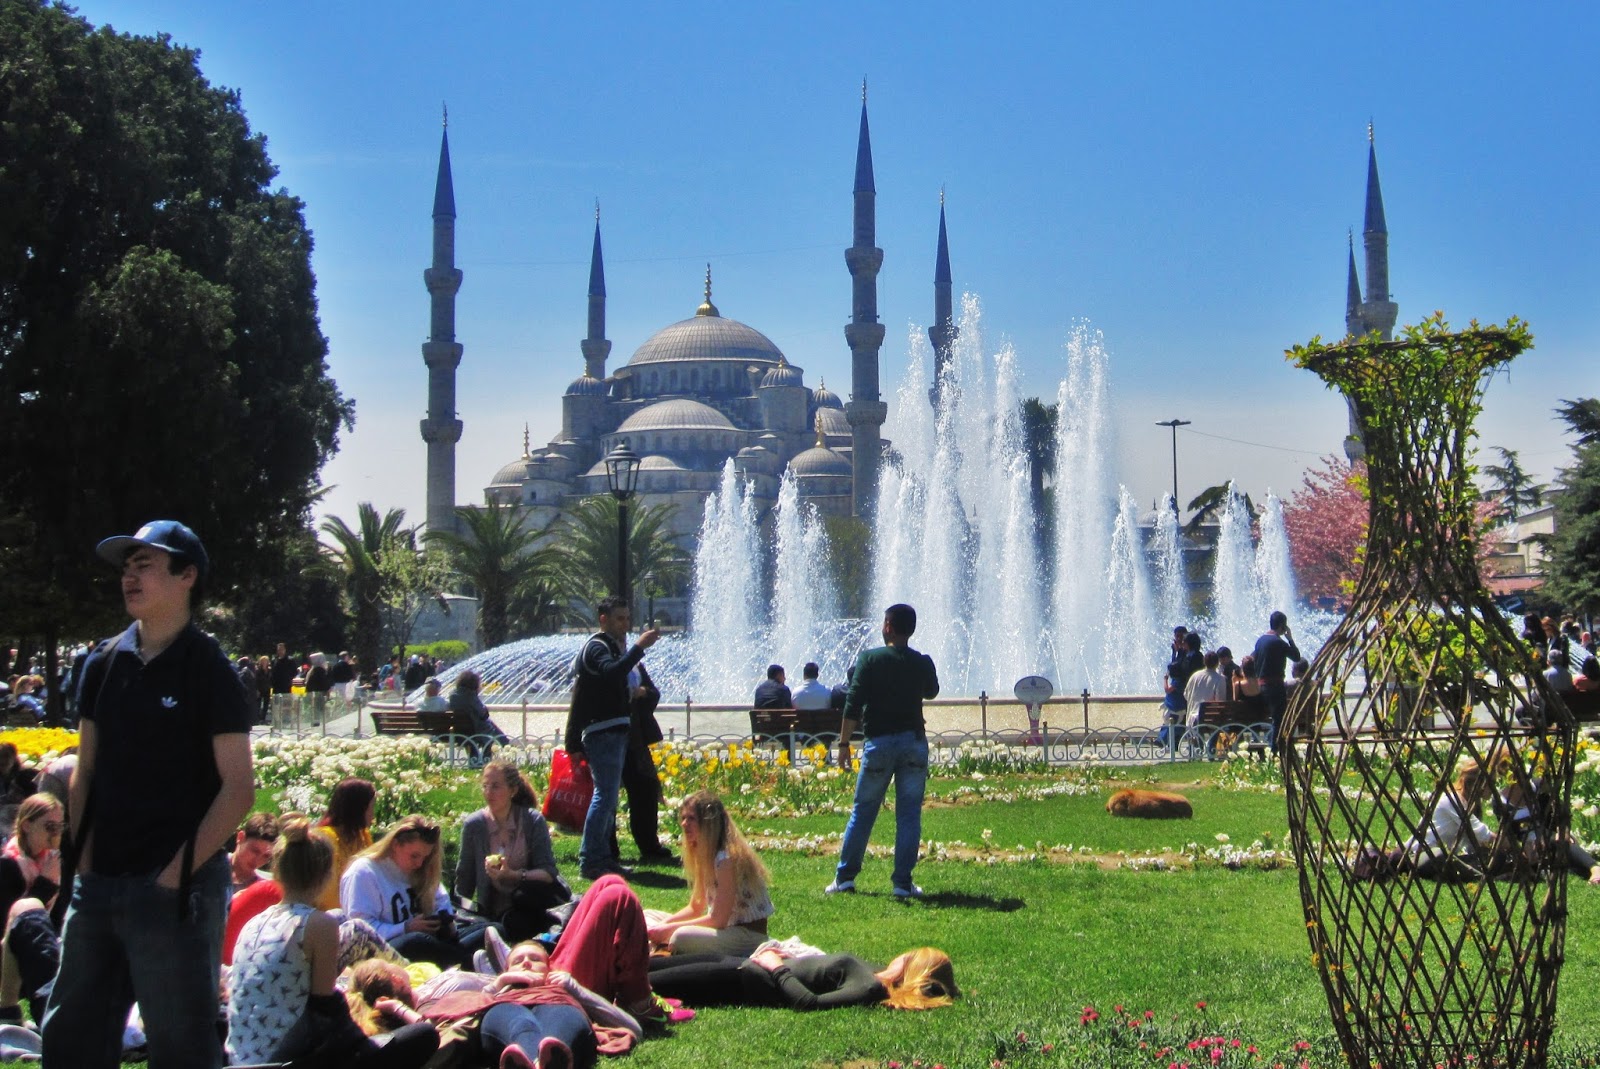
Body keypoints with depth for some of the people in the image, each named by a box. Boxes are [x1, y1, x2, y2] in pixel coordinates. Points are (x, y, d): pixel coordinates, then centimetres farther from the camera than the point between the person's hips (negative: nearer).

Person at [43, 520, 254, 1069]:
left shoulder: (208, 669, -6)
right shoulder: (105, 662, 10)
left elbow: (239, 787, -10)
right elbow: (87, 771, 14)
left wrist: (180, 871, -14)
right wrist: (83, 860, 4)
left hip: (174, 887, -6)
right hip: (98, 885, 6)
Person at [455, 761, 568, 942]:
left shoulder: (533, 821, -6)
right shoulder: (473, 825, -1)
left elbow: (548, 872, -12)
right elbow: (464, 878, 7)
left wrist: (513, 875, -26)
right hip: (498, 911, 1)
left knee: (523, 895, -36)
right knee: (514, 924, -34)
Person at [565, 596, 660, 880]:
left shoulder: (611, 647, 22)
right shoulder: (596, 647, -10)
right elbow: (611, 673, -31)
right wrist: (639, 647, -32)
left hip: (616, 731, 11)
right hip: (602, 731, -11)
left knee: (608, 794, 12)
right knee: (606, 794, -14)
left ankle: (602, 856, 17)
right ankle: (590, 860, -14)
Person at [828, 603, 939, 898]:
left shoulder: (869, 659, -5)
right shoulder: (923, 663, 2)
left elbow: (853, 705, -9)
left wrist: (844, 743, -6)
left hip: (879, 743, -1)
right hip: (914, 741, 1)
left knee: (862, 811, 8)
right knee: (909, 815, 4)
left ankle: (845, 876, 11)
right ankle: (902, 882, 2)